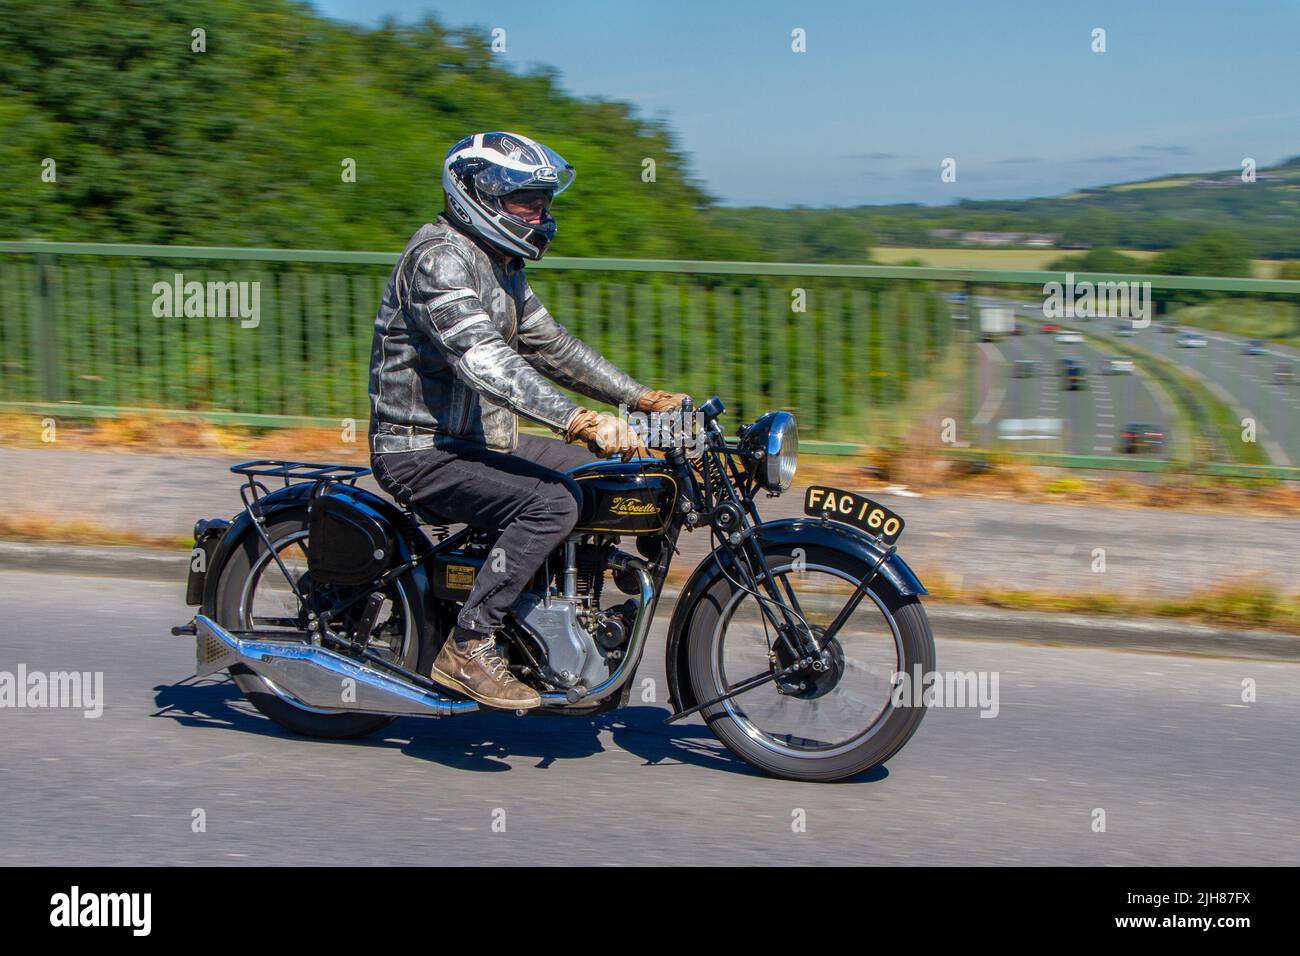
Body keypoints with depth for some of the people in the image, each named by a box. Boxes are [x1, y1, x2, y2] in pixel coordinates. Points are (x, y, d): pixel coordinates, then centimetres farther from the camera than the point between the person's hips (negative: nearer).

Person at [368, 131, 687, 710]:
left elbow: (551, 346, 20)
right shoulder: (440, 256, -19)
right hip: (421, 451, -10)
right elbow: (483, 361, -33)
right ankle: (467, 649, -22)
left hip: (478, 440, 10)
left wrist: (643, 397, 10)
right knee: (552, 501, -28)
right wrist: (580, 421, -42)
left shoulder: (498, 265, 14)